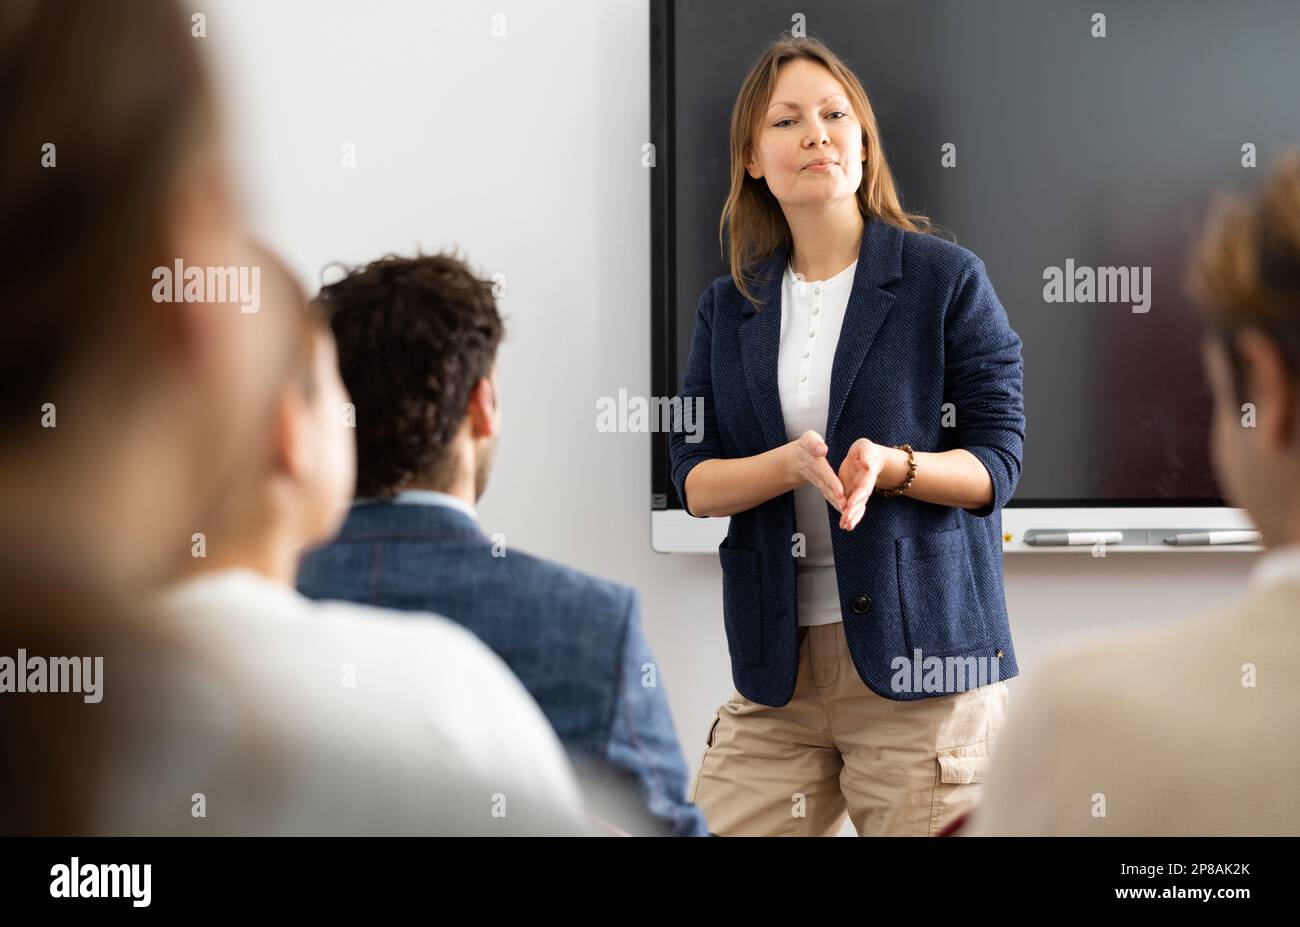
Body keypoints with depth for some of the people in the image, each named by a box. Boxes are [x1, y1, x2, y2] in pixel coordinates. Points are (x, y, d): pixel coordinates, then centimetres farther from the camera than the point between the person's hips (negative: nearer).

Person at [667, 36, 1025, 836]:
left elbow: (997, 462, -2)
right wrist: (790, 465, -15)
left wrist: (890, 465, -21)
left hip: (920, 647, -3)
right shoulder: (730, 306, 12)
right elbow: (694, 480, 5)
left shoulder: (947, 278, 1)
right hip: (776, 662, 4)